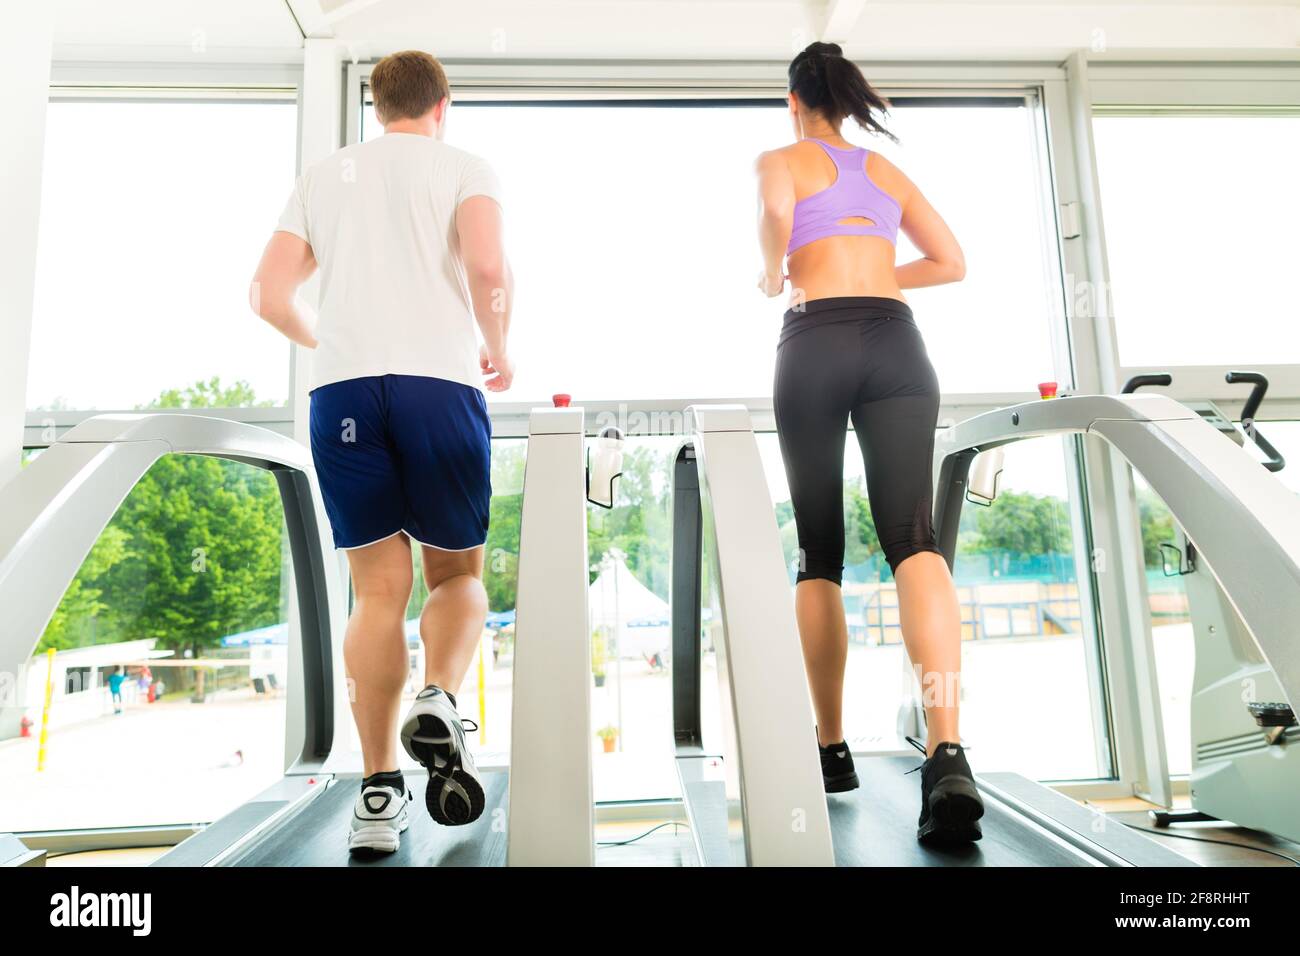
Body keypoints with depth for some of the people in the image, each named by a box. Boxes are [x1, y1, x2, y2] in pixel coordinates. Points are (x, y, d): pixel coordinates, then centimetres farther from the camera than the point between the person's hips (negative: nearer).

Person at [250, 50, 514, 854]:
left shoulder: (323, 176, 22)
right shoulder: (465, 167, 12)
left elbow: (269, 296, 15)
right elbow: (488, 266, -8)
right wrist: (499, 349, 8)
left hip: (341, 388, 3)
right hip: (439, 383, -2)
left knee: (379, 586, 4)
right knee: (458, 572, 11)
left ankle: (380, 791, 3)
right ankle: (439, 703, -16)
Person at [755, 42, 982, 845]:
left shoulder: (783, 160, 14)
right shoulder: (888, 170, 26)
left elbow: (777, 212, -11)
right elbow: (952, 262, 25)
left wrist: (774, 273, 8)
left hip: (816, 346, -3)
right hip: (896, 343, 3)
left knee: (820, 553, 5)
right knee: (913, 537, -12)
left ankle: (833, 748, 12)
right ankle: (947, 753, -29)